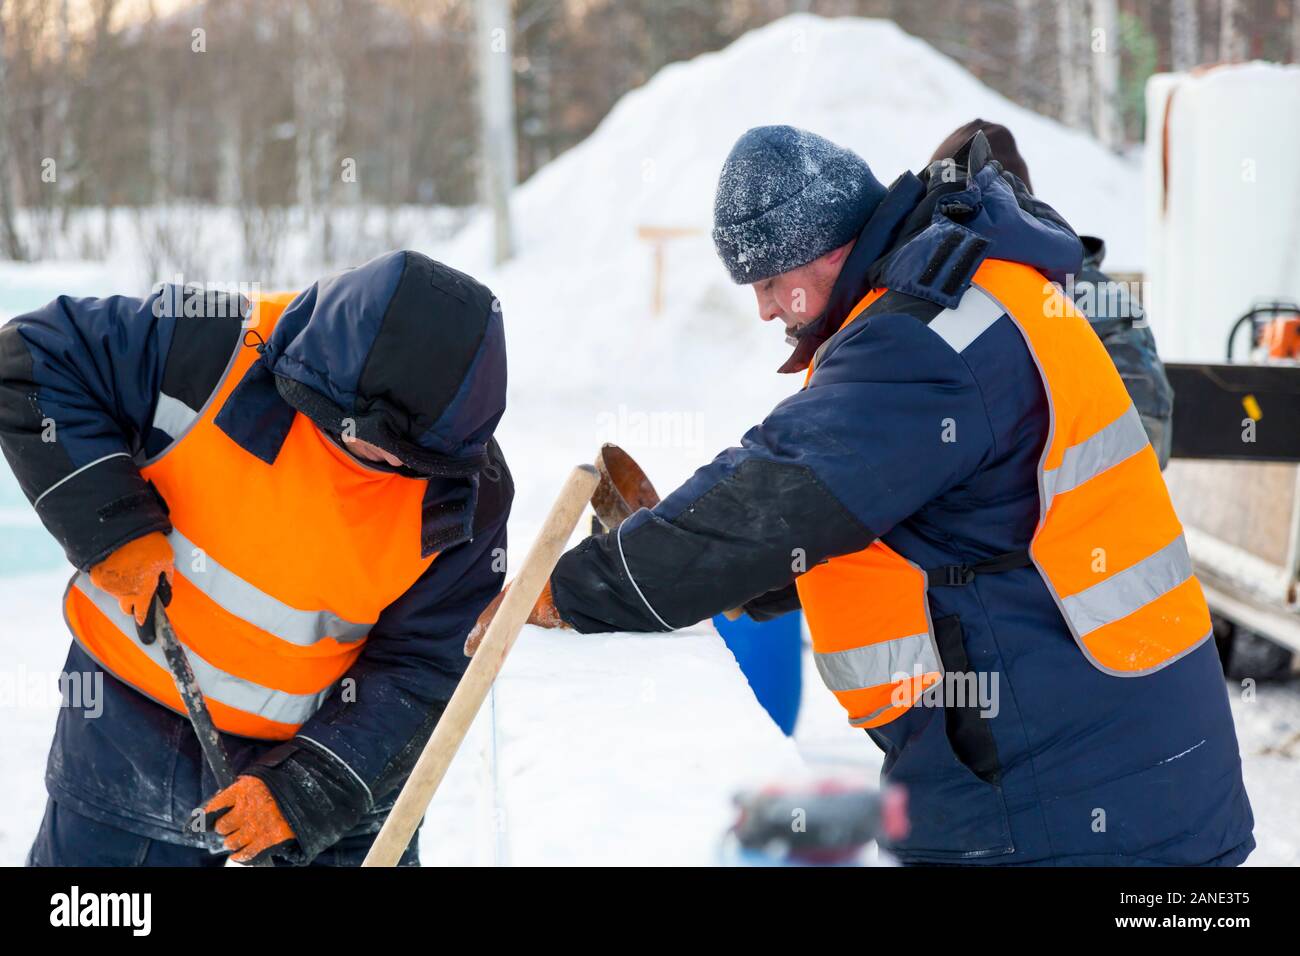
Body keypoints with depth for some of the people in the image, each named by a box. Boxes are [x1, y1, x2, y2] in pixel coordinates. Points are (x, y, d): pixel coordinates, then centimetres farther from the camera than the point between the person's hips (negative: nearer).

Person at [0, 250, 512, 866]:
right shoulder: (217, 350, -23)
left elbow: (421, 670, -13)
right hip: (133, 717, 0)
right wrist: (110, 525, -23)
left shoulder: (466, 495, -17)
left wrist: (305, 791, -24)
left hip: (323, 744, 0)